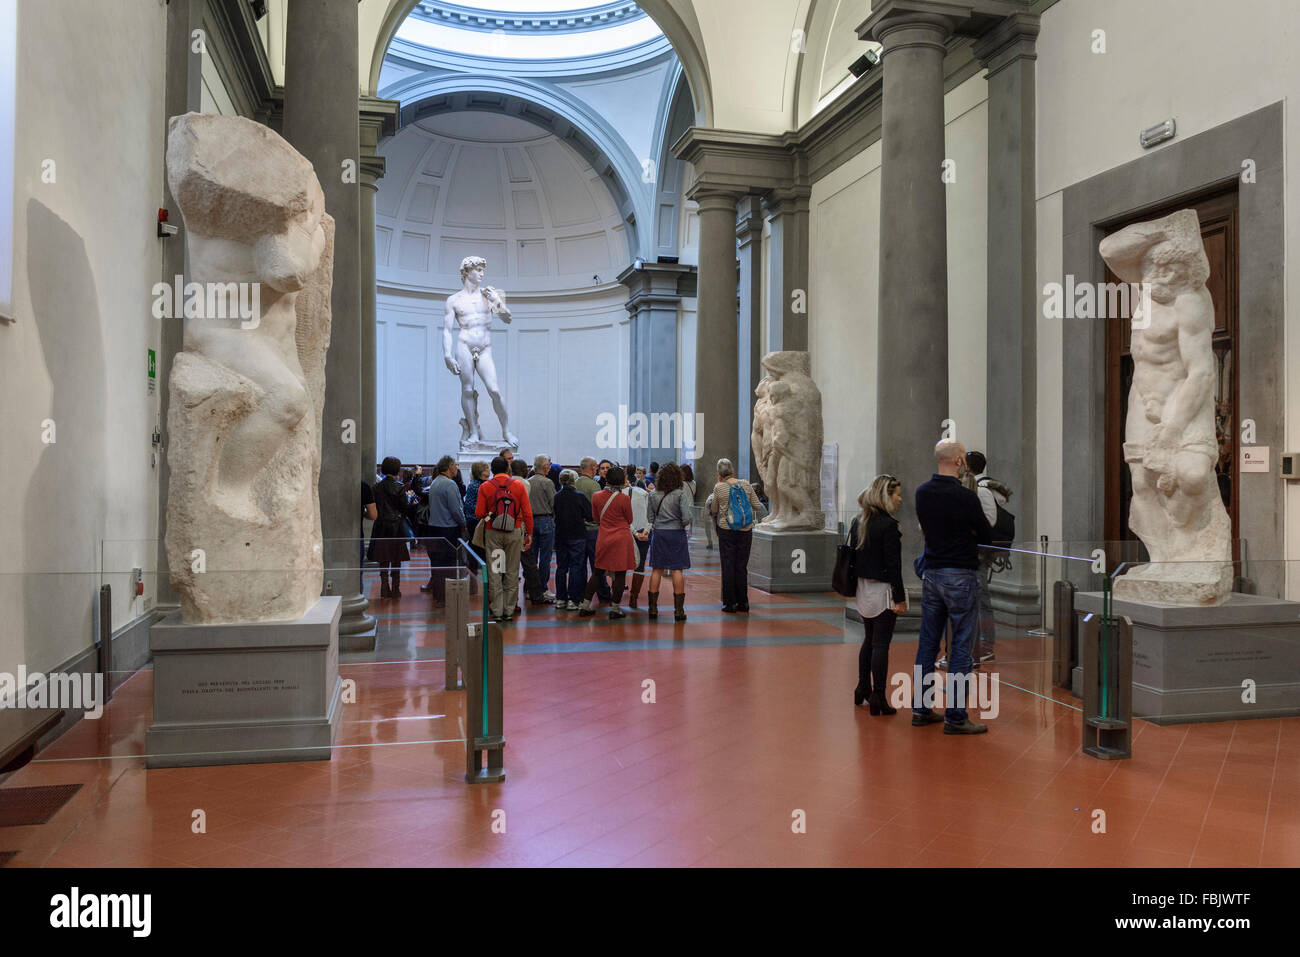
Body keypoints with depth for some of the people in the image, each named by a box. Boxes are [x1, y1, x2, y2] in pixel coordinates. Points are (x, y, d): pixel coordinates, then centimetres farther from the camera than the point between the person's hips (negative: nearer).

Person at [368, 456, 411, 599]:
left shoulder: (377, 487, 0)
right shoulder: (399, 487, -10)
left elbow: (374, 508, 3)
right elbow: (405, 507, -7)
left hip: (381, 527, 3)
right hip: (396, 526, -3)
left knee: (383, 560, 8)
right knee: (396, 560, 6)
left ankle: (384, 589, 9)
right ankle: (395, 589, 7)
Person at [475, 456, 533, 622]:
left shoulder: (485, 487, -3)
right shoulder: (519, 485, -2)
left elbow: (479, 513, -5)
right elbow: (527, 512, -3)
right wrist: (529, 533, 4)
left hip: (492, 533, -1)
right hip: (514, 533, 1)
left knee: (494, 573, 6)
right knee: (512, 572, 9)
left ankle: (497, 611, 6)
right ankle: (509, 610, 13)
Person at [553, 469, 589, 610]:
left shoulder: (556, 497, -2)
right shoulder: (579, 496, -12)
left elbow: (553, 515, 5)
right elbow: (590, 515, -8)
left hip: (560, 536, 4)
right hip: (577, 536, -4)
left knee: (561, 567, 12)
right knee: (576, 567, 1)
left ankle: (560, 599, 15)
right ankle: (572, 600, -2)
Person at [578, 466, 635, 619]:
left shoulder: (596, 496, -1)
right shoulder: (624, 498, -13)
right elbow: (629, 520, 0)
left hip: (603, 538, 4)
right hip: (622, 538, -4)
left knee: (598, 572, 14)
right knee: (620, 574, 4)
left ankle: (585, 606, 16)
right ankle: (615, 608, 7)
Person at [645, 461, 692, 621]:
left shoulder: (653, 495, 0)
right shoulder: (680, 494, -10)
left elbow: (649, 517, 3)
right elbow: (686, 518, -14)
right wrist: (682, 525, 6)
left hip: (658, 533, 3)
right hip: (676, 534, -3)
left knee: (656, 569, 10)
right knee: (677, 570, 1)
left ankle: (652, 607, 13)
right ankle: (679, 610, 3)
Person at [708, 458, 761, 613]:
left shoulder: (719, 488, -7)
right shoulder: (746, 485, 0)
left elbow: (714, 510, 5)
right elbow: (756, 506, 5)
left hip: (726, 531, -2)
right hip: (746, 530, 3)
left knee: (728, 566, 4)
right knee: (742, 566, 9)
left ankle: (730, 604, 5)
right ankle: (743, 603, 14)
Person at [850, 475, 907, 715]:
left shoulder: (858, 522, 6)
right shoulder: (888, 525, -17)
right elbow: (893, 565, -18)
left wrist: (858, 583, 17)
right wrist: (899, 598, -13)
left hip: (863, 589, 7)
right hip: (882, 590, -7)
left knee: (869, 640, 19)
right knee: (881, 644, -2)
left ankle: (863, 689, 28)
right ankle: (878, 697, 2)